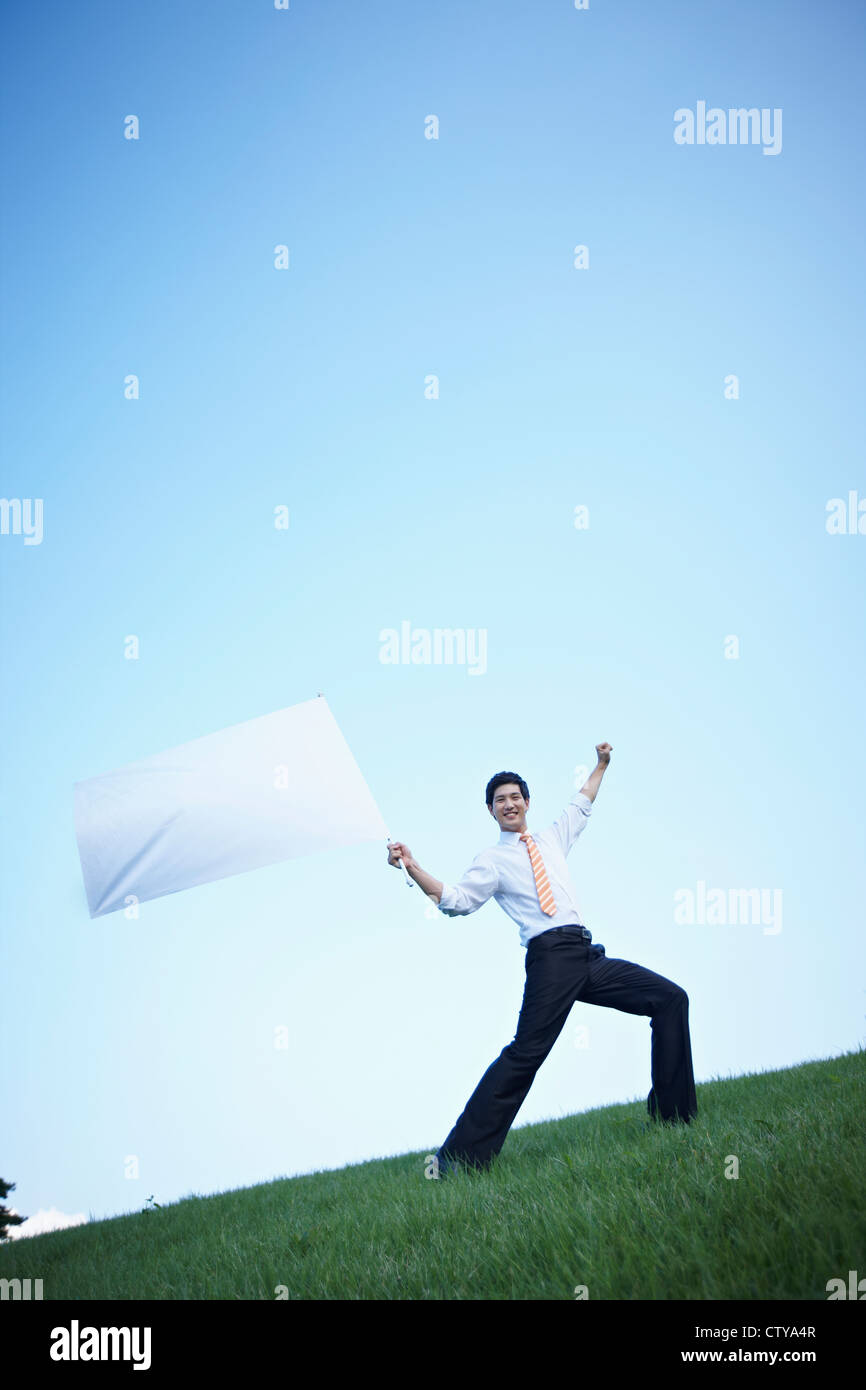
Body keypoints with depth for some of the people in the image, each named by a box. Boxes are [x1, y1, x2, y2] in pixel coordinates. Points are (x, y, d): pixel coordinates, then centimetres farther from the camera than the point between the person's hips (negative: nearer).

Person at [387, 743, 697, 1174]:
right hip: (551, 958, -7)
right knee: (525, 1055, -18)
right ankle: (459, 1156, -15)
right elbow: (455, 900, -6)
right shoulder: (492, 860, 7)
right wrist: (413, 868, -16)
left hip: (588, 958, 7)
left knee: (671, 999, 2)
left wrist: (601, 764, 45)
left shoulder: (551, 838, 25)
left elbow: (580, 805, 42)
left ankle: (672, 1111, 11)